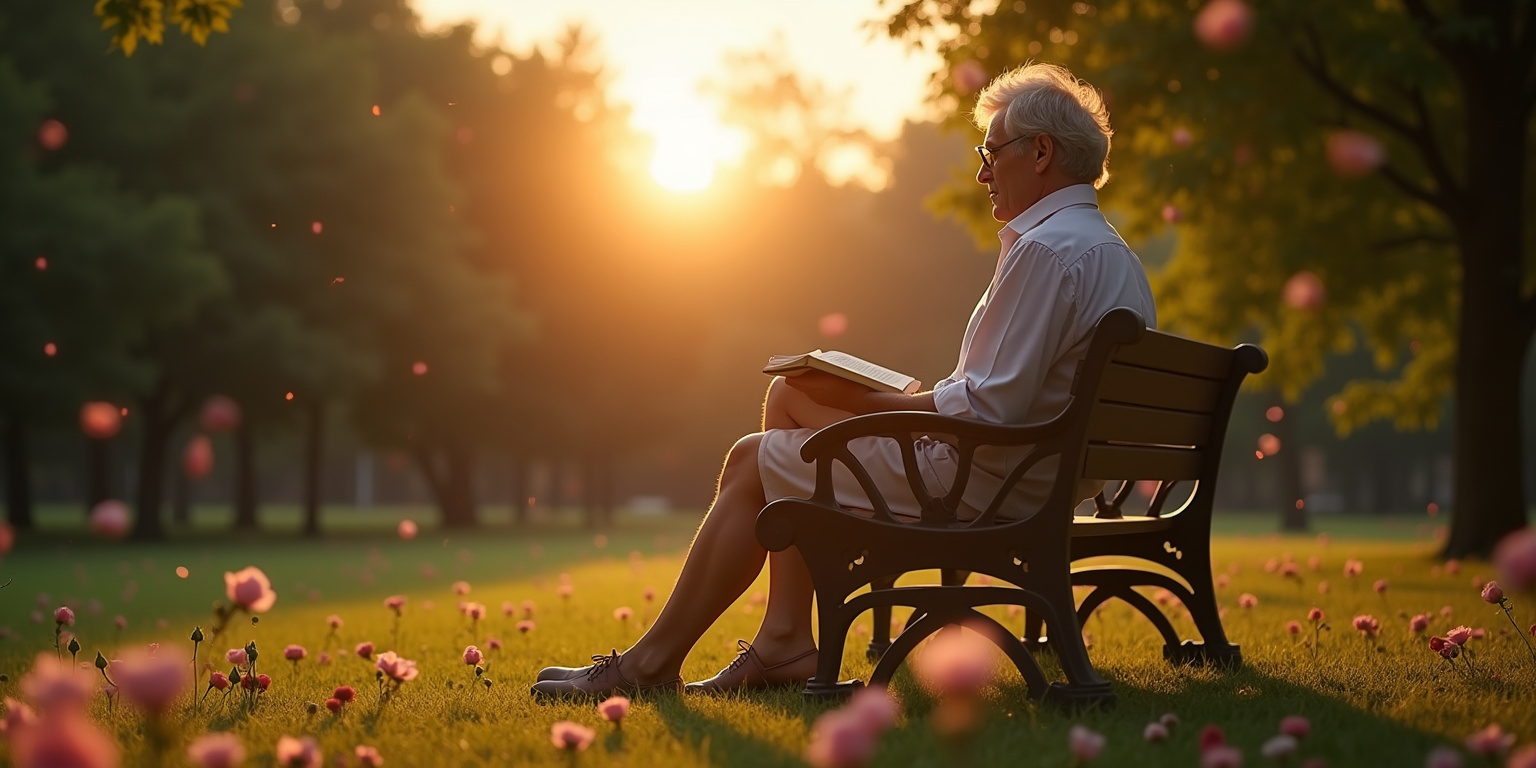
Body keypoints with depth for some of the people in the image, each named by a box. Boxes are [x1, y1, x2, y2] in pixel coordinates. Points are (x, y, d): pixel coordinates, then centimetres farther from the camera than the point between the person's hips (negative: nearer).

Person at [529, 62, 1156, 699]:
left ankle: (653, 662, 13)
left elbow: (990, 410, -26)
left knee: (753, 461, 2)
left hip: (980, 482, -11)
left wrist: (863, 400, -16)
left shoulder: (1047, 250, -20)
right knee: (789, 394, 16)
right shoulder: (1114, 253, 14)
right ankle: (785, 641, 12)